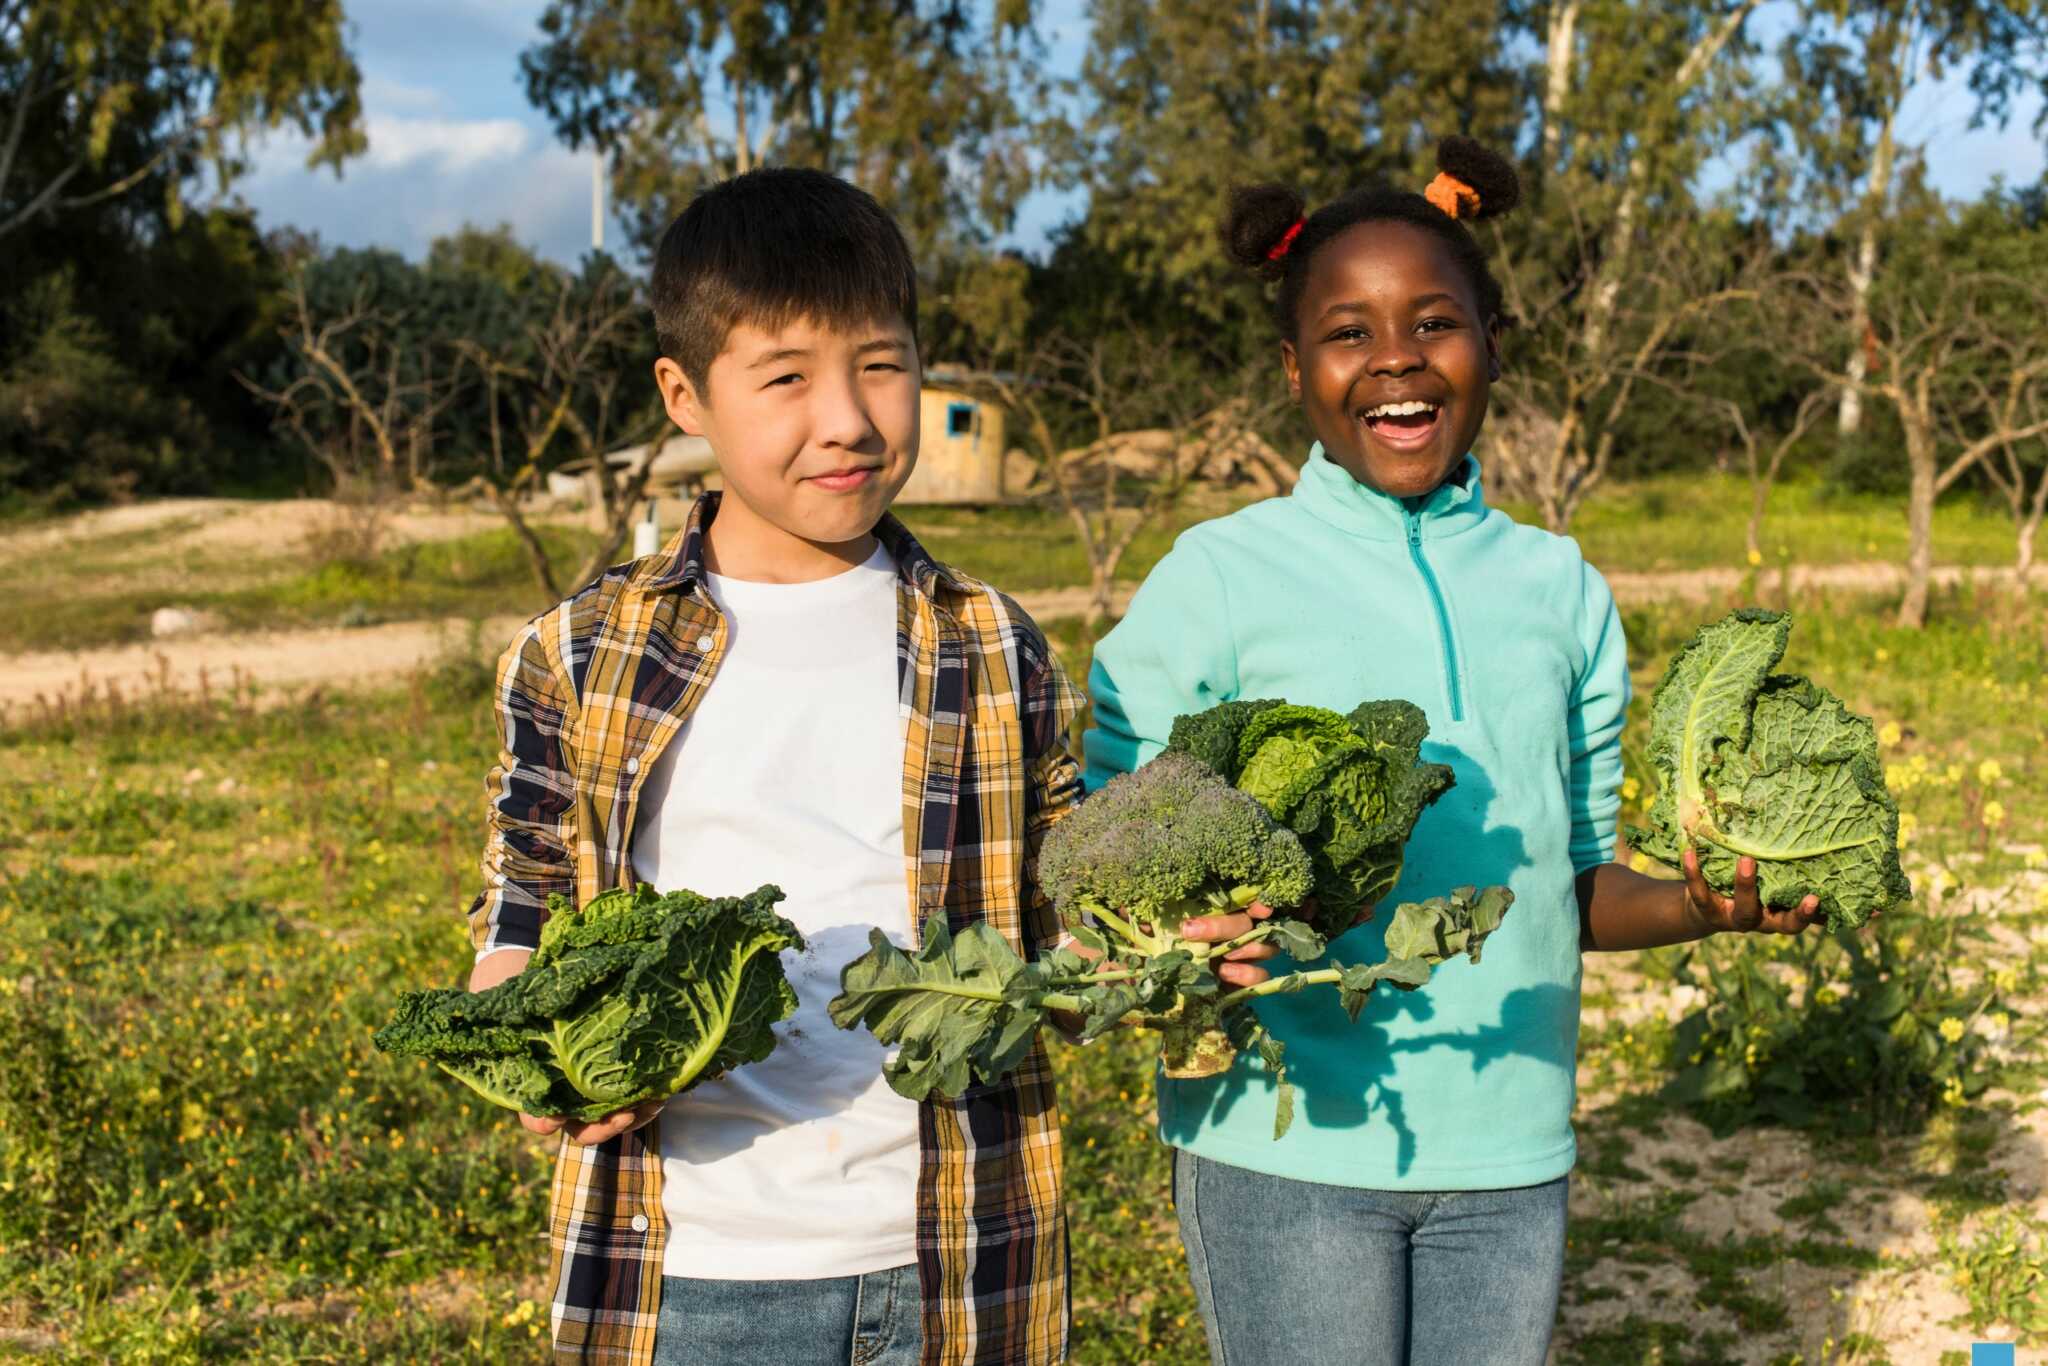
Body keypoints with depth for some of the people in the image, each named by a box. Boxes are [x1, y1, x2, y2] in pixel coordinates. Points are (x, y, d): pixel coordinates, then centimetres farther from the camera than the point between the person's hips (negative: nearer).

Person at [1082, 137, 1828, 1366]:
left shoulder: (1565, 591, 8)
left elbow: (1576, 881, 11)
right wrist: (1175, 949, -25)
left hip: (1509, 1145, 4)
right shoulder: (1218, 581, -4)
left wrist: (1701, 907, -9)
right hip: (1287, 1140, -3)